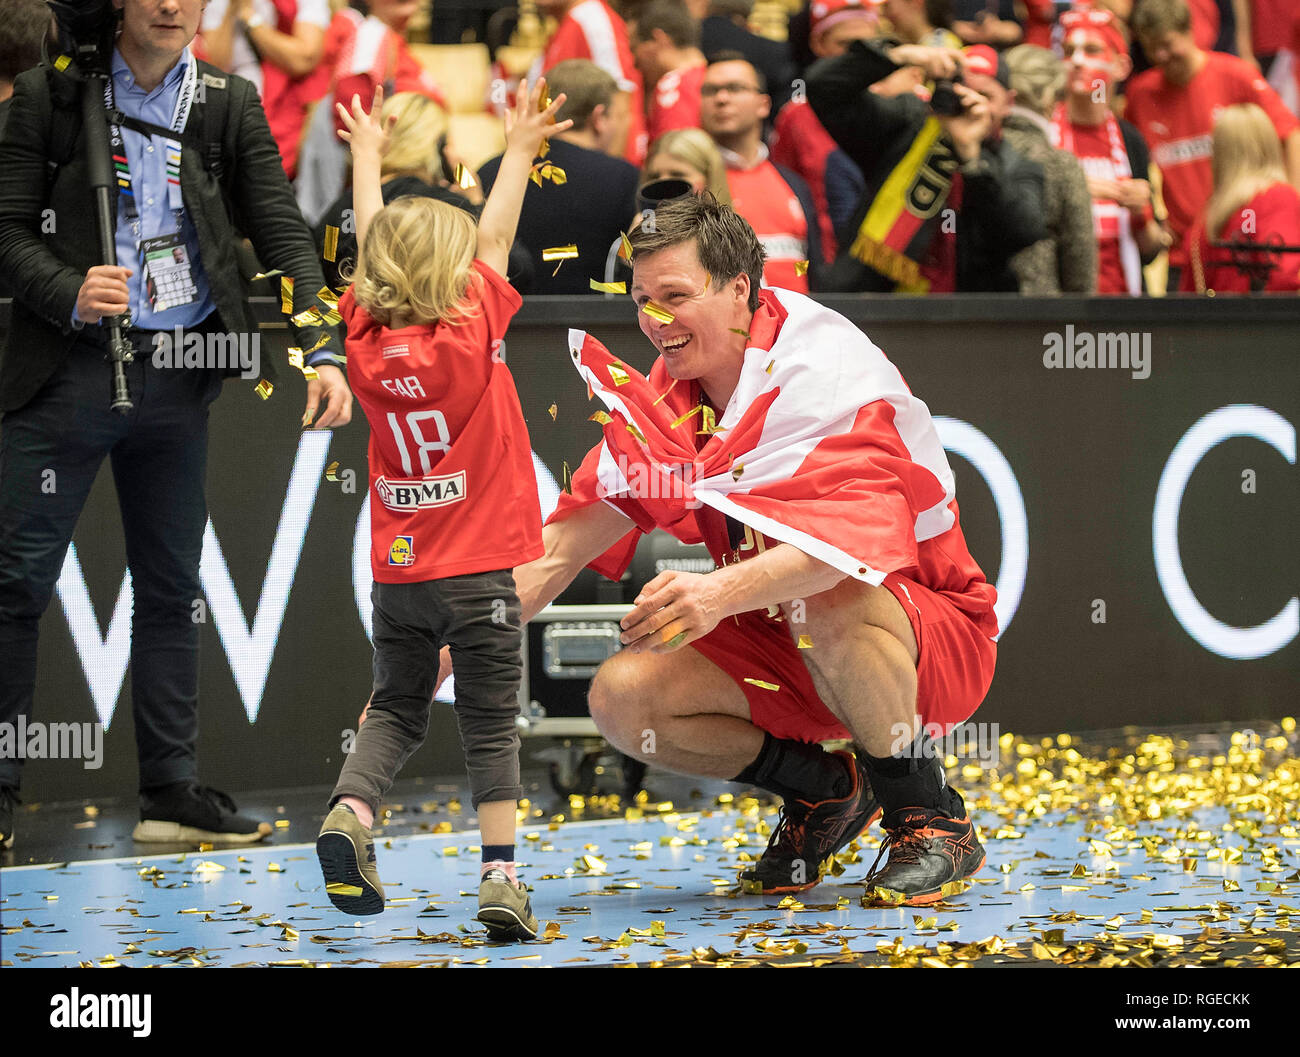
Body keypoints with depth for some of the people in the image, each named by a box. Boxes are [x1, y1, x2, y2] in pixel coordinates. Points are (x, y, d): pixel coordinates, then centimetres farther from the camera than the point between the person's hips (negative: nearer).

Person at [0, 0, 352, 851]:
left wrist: (324, 352, -10)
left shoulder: (231, 104, 7)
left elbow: (284, 233, 2)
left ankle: (172, 792, 15)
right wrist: (70, 293, -21)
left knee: (172, 588, 9)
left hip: (178, 382, 3)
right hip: (69, 367, -3)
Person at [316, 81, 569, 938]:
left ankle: (351, 811, -9)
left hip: (397, 575, 4)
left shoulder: (368, 343, -1)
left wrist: (367, 157, 26)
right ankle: (501, 875, -8)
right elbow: (495, 241, -2)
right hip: (477, 573, -4)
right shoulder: (470, 340, -12)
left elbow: (373, 248, 13)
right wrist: (519, 153, 8)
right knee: (492, 727, 0)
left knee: (396, 711, 16)